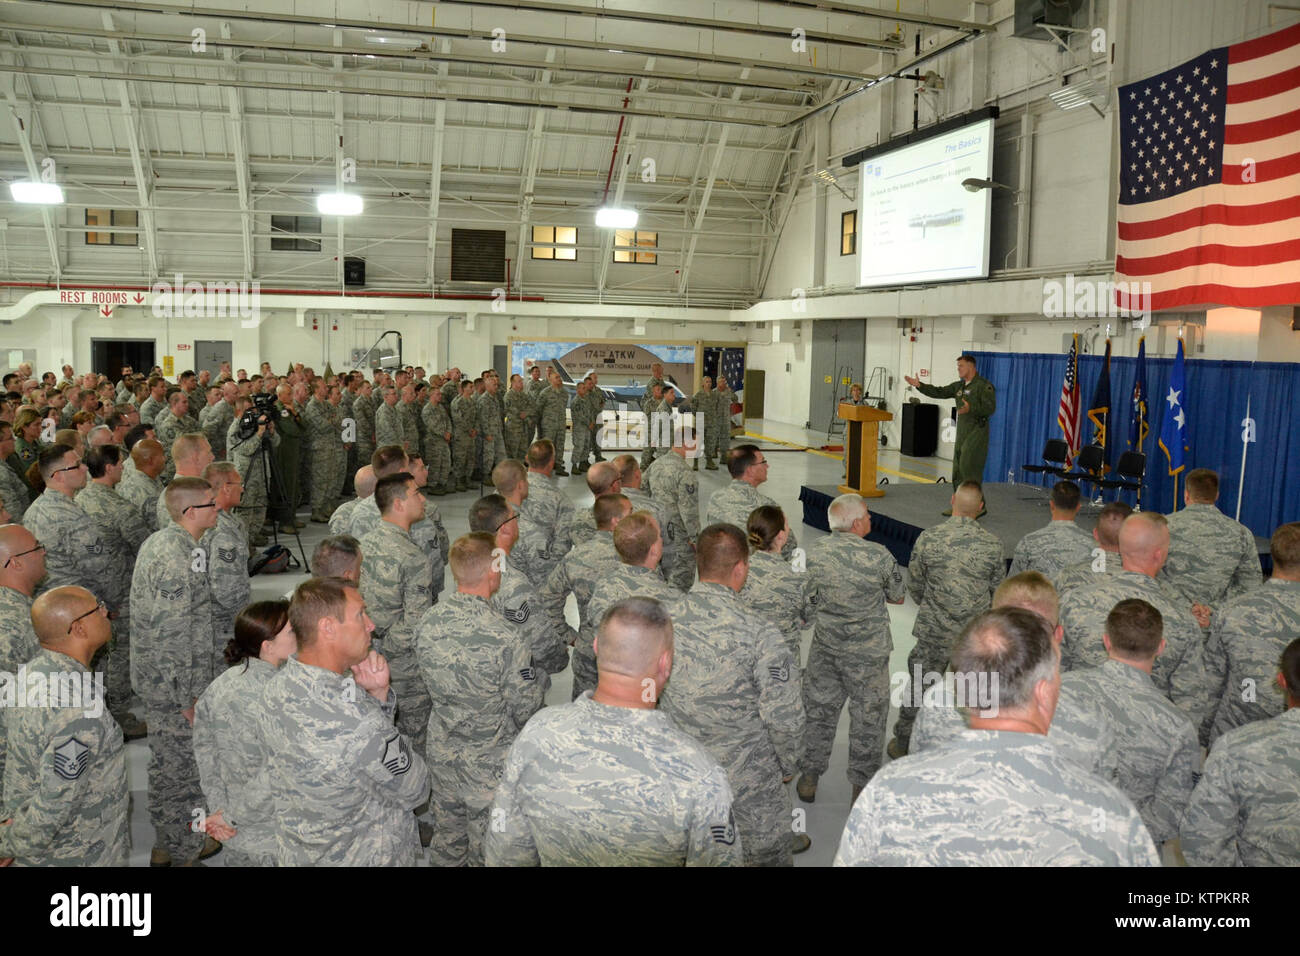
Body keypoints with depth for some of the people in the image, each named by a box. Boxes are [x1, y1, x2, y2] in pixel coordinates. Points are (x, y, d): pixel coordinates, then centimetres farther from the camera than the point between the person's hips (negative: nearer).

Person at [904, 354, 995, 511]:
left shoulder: (984, 385, -10)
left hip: (977, 431, -9)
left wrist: (971, 409, -34)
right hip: (962, 432, 9)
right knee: (958, 470, 9)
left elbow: (990, 408, -19)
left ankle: (979, 506, -11)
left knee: (969, 468, -15)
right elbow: (939, 392, 15)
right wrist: (919, 385, 6)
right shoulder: (959, 386, 15)